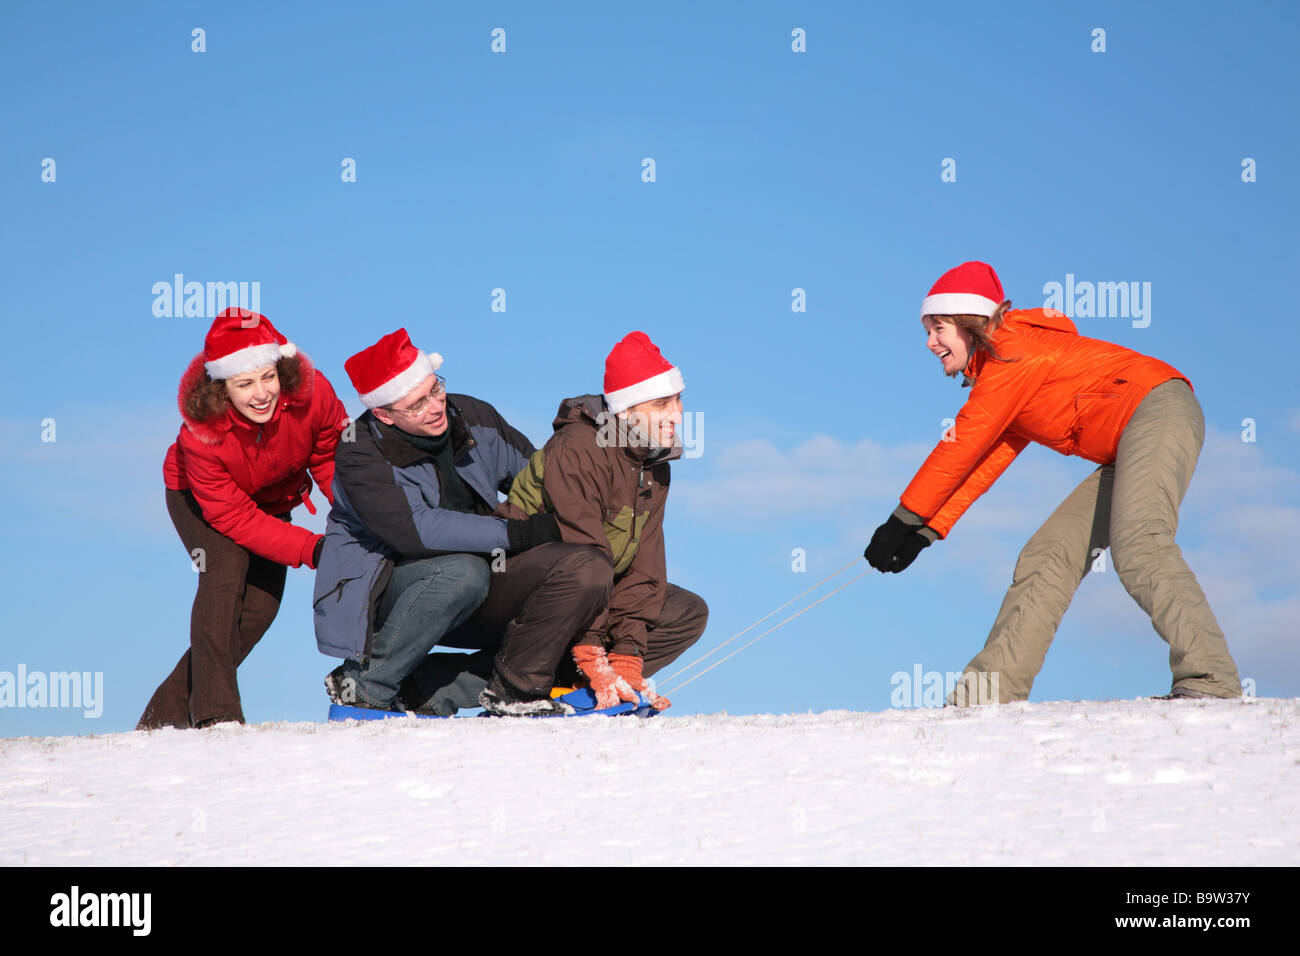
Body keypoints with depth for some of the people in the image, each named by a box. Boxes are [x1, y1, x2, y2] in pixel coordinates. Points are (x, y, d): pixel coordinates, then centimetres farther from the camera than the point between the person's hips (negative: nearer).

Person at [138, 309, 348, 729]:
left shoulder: (312, 394, -33)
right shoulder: (200, 433, -38)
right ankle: (214, 710, -29)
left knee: (261, 603, -8)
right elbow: (233, 517, -34)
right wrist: (312, 549, -41)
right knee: (226, 568, -30)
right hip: (196, 495, -4)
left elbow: (331, 458, -13)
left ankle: (169, 712, 2)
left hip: (274, 499, 4)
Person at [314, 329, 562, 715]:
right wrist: (514, 534, -34)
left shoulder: (475, 418, -4)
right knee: (464, 572, -36)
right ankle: (364, 685, -21)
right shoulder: (360, 455, -20)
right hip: (380, 590, -6)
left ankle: (425, 691, -8)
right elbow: (412, 530, -32)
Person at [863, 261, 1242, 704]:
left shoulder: (1013, 352, -7)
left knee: (1136, 546, -29)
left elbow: (961, 447, -7)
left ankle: (1210, 681, -38)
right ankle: (994, 688, 3)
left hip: (1159, 407, -11)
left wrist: (904, 518, -1)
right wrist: (926, 532, 15)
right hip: (1126, 454, 11)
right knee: (1049, 552, 5)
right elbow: (987, 461, 21)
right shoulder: (996, 377, 22)